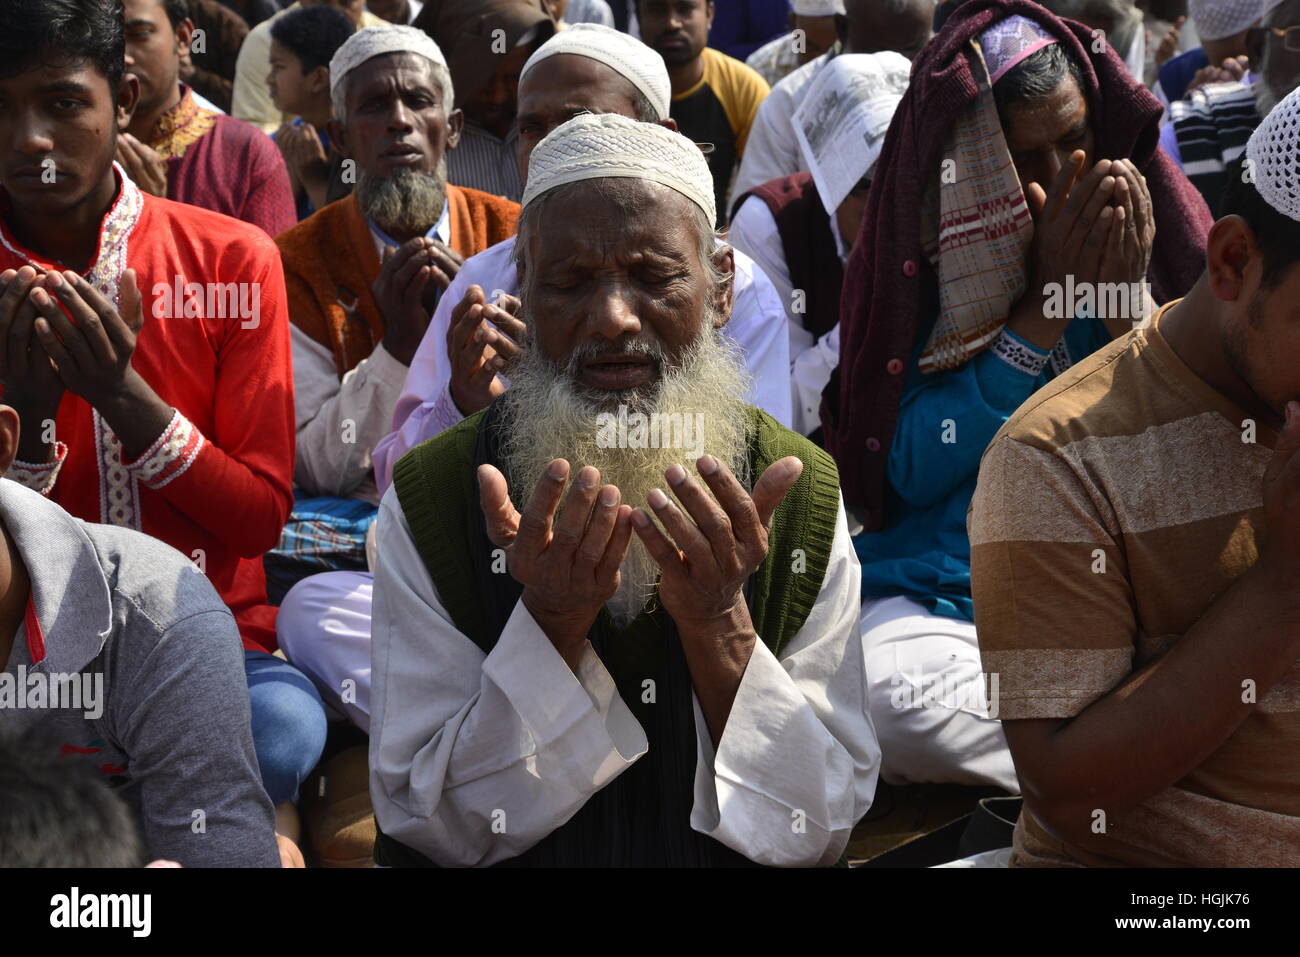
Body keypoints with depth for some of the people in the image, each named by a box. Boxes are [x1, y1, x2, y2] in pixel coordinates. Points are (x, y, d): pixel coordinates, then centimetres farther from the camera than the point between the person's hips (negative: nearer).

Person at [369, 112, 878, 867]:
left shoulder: (806, 498, -2)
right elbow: (433, 829, -7)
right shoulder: (429, 503, -5)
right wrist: (552, 626, -19)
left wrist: (719, 625, -18)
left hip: (732, 872, 0)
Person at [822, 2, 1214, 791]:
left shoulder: (1154, 224, 4)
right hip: (954, 594, 0)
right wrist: (1046, 301, -12)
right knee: (885, 693, -35)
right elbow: (914, 470, -8)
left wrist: (1128, 298, -12)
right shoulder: (926, 254, 1)